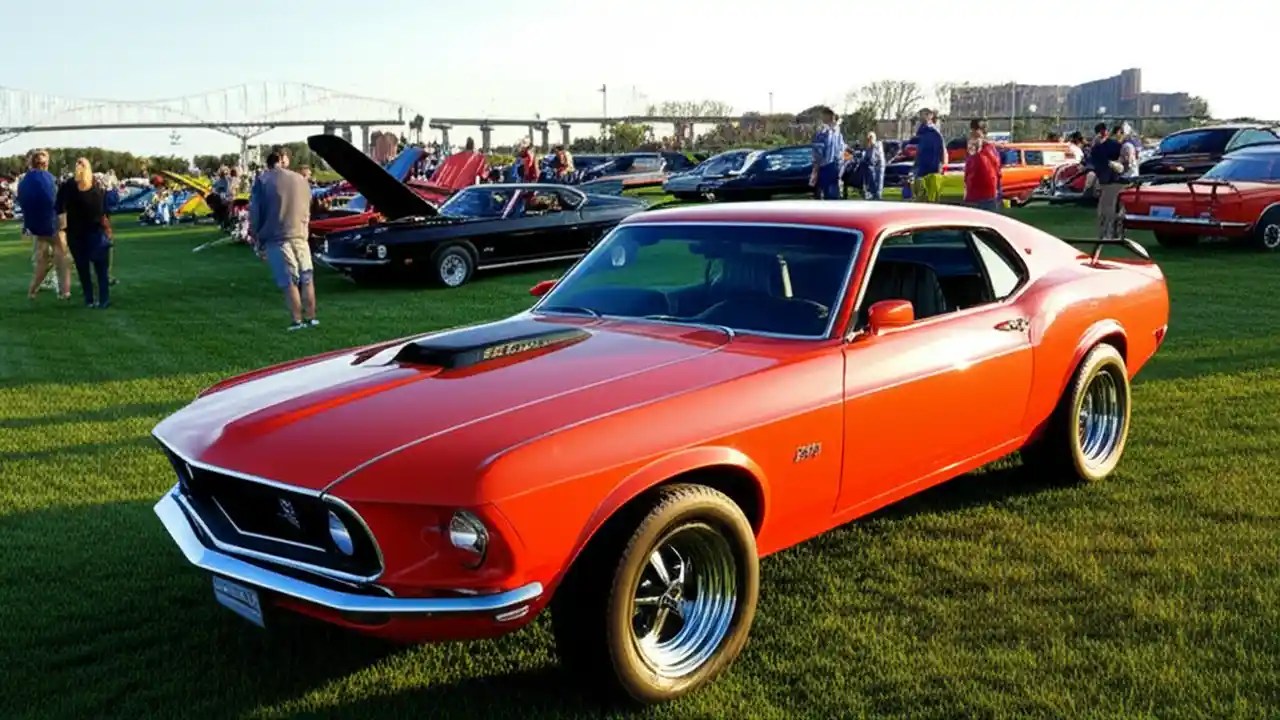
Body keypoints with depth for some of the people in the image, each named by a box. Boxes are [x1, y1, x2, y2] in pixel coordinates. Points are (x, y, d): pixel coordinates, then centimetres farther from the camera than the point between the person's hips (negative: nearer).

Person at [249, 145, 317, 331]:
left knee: (289, 282, -2)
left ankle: (298, 322, -3)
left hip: (276, 238, -3)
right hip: (300, 236, 3)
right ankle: (310, 319, 15)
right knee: (307, 279, 11)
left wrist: (257, 238, 8)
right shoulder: (300, 179, 10)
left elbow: (255, 211, -1)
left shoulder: (263, 180, -1)